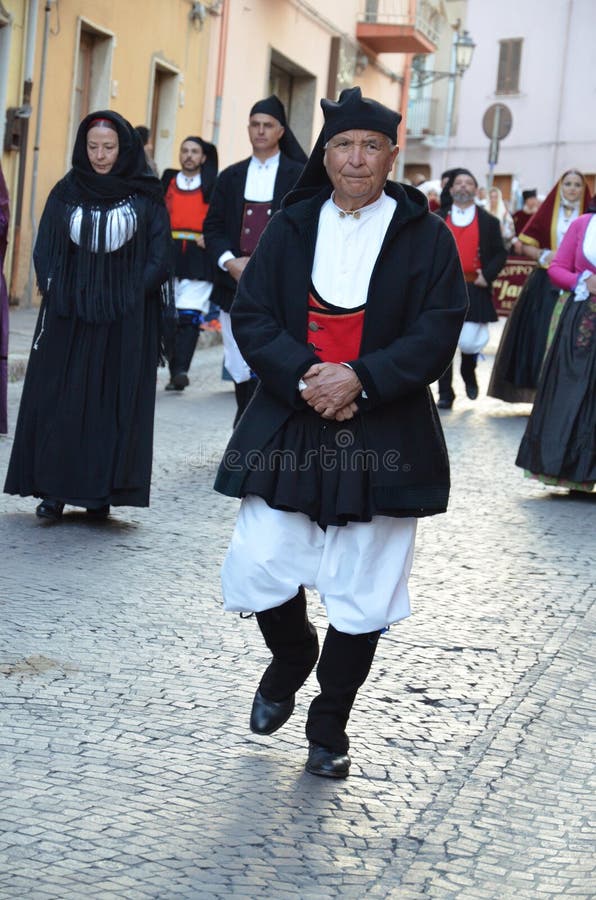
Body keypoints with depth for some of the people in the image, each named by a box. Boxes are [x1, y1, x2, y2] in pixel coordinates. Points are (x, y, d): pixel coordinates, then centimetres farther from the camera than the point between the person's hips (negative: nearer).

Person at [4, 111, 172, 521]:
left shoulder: (146, 196, 1)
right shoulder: (66, 193, 6)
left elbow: (159, 256, -1)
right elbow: (46, 251, 7)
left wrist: (129, 296, -10)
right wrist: (57, 294, -6)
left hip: (126, 320, -1)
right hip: (69, 316, 1)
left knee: (116, 401, 0)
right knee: (60, 398, -1)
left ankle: (103, 492, 6)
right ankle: (55, 490, 4)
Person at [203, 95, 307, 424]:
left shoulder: (299, 176, 3)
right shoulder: (230, 177, 14)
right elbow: (213, 226, 10)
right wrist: (230, 261, -8)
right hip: (235, 286, 4)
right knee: (241, 371, 7)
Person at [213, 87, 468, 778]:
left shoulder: (425, 235, 1)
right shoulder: (291, 227, 7)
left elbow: (438, 332, -6)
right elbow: (250, 316, 1)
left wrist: (361, 379, -18)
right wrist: (304, 377, -15)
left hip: (383, 434, -1)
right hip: (288, 425, 2)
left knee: (362, 592, 3)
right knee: (258, 568, -5)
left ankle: (329, 726, 22)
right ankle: (291, 657, 29)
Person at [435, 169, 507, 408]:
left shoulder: (489, 222, 7)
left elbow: (500, 253, 6)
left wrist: (487, 274, -8)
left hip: (474, 290, -1)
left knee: (469, 341, -6)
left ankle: (468, 372, 29)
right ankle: (445, 393, 10)